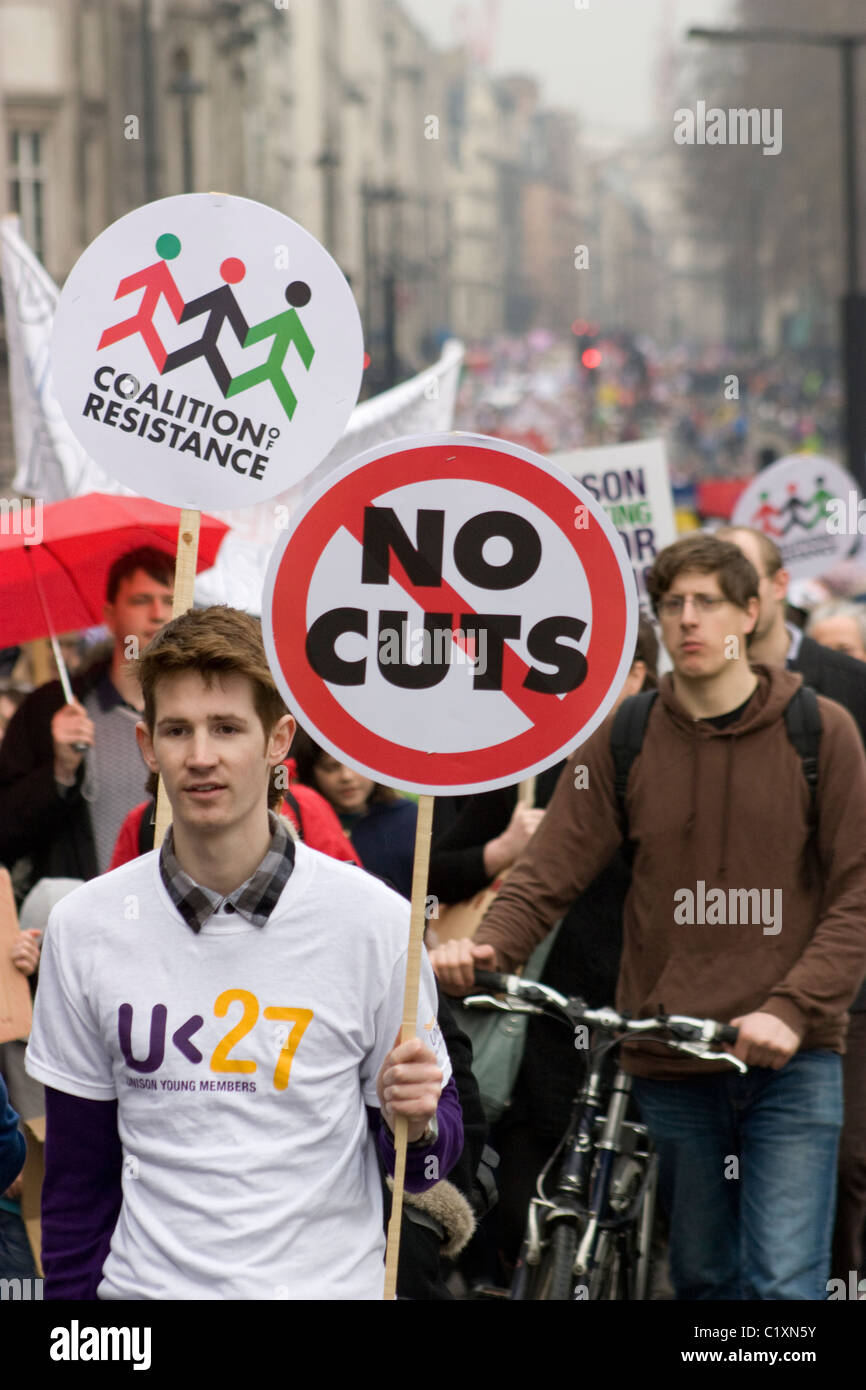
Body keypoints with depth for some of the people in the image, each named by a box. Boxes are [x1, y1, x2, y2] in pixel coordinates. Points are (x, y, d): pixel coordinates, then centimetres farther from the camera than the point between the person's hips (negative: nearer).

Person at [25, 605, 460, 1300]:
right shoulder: (84, 926, 1)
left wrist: (415, 1122, -19)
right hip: (148, 1282, 1)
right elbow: (77, 1171, 7)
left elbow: (424, 1158, 2)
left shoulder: (375, 920, -6)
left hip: (327, 1281, -1)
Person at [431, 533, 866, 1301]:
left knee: (783, 1282, -11)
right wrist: (485, 948, -20)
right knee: (703, 1276, 12)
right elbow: (551, 870, 0)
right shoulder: (623, 739, 7)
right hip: (669, 1062, 3)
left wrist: (792, 1009, -16)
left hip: (790, 1060, -2)